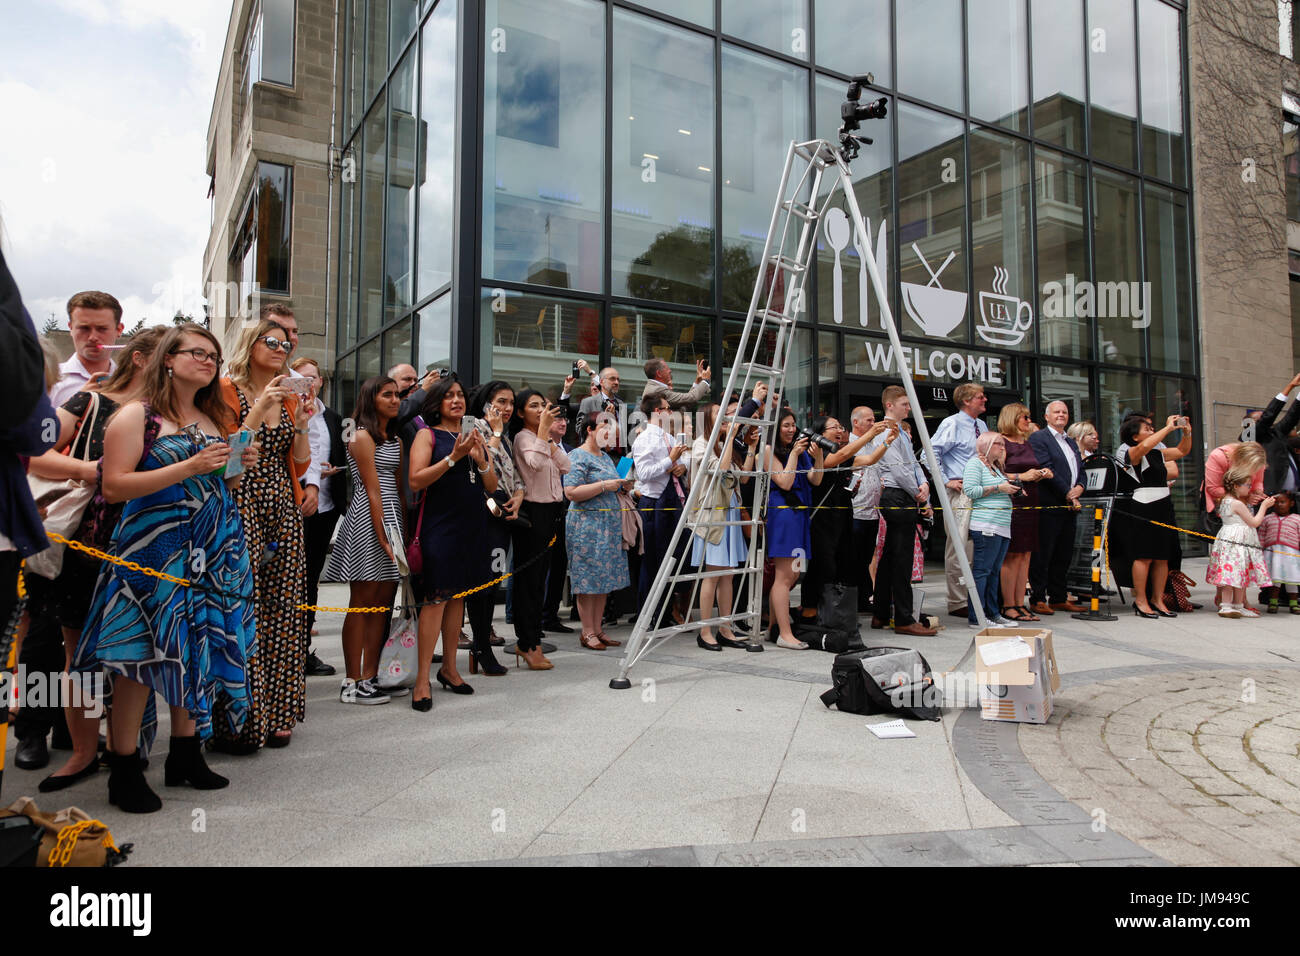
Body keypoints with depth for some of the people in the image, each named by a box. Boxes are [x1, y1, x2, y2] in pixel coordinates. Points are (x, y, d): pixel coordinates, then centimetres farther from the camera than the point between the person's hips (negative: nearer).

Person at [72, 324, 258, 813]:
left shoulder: (215, 419, 16)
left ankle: (185, 754, 21)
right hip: (153, 550, -6)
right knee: (141, 656, -4)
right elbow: (114, 486, -12)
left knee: (198, 649, 8)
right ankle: (125, 770, 7)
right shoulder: (138, 415, -3)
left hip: (212, 552, 6)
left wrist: (237, 469, 3)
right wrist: (189, 467, -19)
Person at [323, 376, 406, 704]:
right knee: (363, 602, -4)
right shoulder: (363, 436, -6)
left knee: (383, 601, 7)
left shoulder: (396, 440, 19)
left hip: (393, 517, 8)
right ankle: (352, 684, 3)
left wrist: (403, 530, 7)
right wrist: (382, 535, -15)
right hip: (367, 518, -8)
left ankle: (370, 677, 13)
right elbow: (372, 491, -12)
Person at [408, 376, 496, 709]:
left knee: (457, 595, 11)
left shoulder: (474, 436, 16)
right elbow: (416, 480, -12)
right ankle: (422, 679, -5)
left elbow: (492, 486, 13)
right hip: (440, 524, -6)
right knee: (438, 597, -10)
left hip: (472, 525, 6)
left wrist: (481, 460, -5)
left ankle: (449, 668, 21)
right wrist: (453, 457, -18)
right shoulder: (428, 434, 1)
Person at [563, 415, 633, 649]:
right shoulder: (578, 456, -8)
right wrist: (604, 485, -19)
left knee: (605, 577, 9)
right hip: (586, 523, -8)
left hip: (610, 523, 9)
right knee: (589, 578, -5)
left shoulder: (605, 457, 19)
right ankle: (587, 633, 3)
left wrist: (622, 486, 8)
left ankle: (597, 630, 15)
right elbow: (571, 492, -18)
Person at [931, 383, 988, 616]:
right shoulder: (952, 424, -8)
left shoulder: (982, 426, 16)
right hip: (960, 491, -8)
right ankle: (958, 603, 0)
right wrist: (946, 481, -17)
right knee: (959, 549, -6)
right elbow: (930, 452, -15)